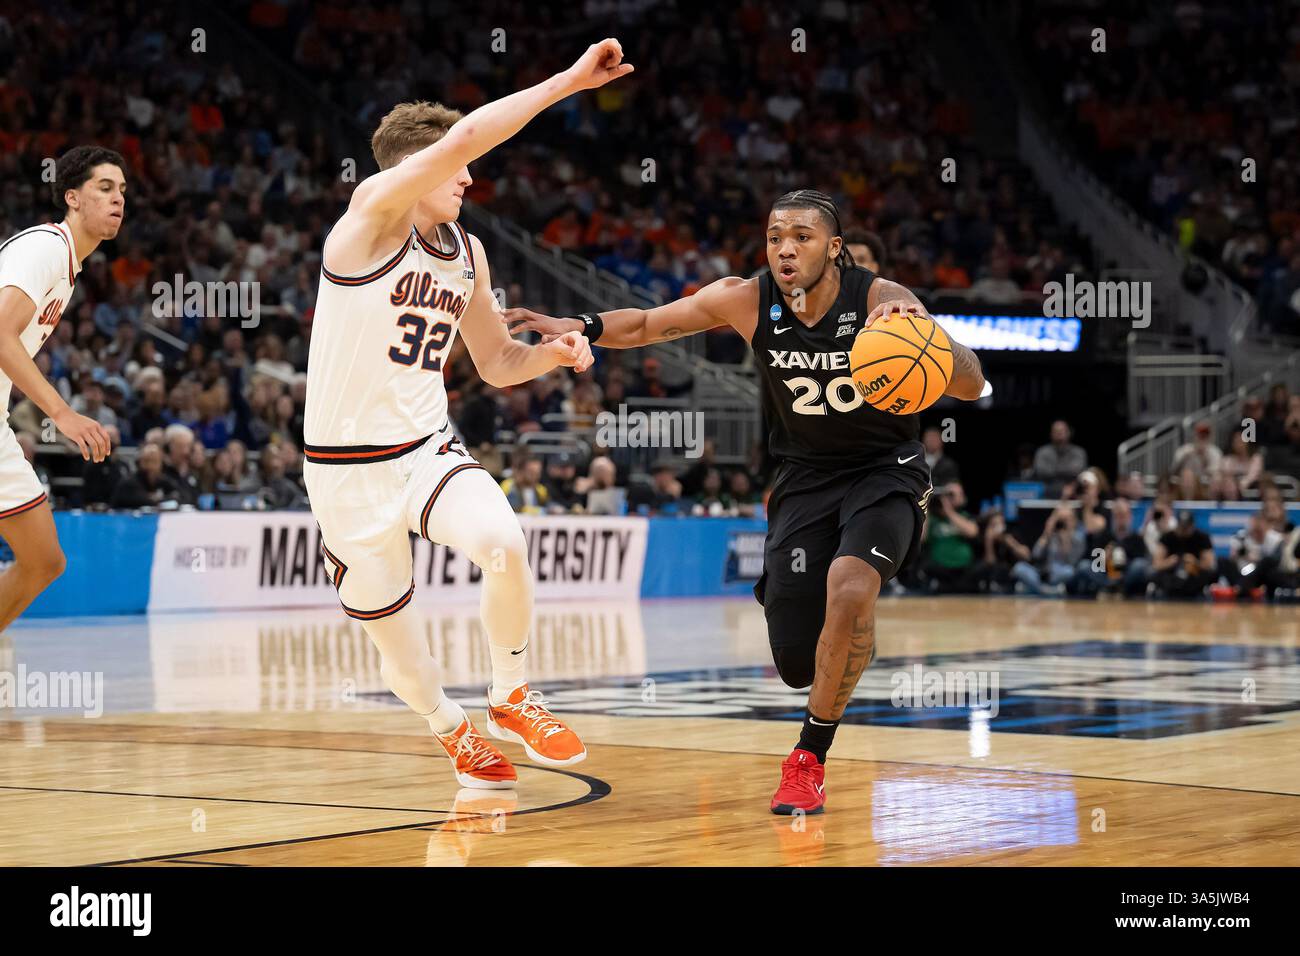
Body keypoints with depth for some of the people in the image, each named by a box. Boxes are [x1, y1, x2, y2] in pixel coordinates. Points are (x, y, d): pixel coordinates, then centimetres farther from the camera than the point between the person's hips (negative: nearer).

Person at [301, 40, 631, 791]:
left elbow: (496, 363, 18)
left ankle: (513, 698, -1)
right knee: (391, 630, 5)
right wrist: (569, 82, -28)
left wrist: (552, 353, -4)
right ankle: (454, 730, 37)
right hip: (349, 467, -4)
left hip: (429, 447, 4)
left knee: (505, 543, -26)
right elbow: (462, 138, -29)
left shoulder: (467, 252, 7)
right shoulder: (376, 210, -13)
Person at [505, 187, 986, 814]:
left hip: (884, 472, -3)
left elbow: (971, 388, -24)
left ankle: (809, 760, -16)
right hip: (805, 475, 3)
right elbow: (647, 324, 1)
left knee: (849, 588, -34)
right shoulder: (745, 300, -13)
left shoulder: (881, 302, -21)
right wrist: (576, 327, -17)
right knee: (798, 667, -3)